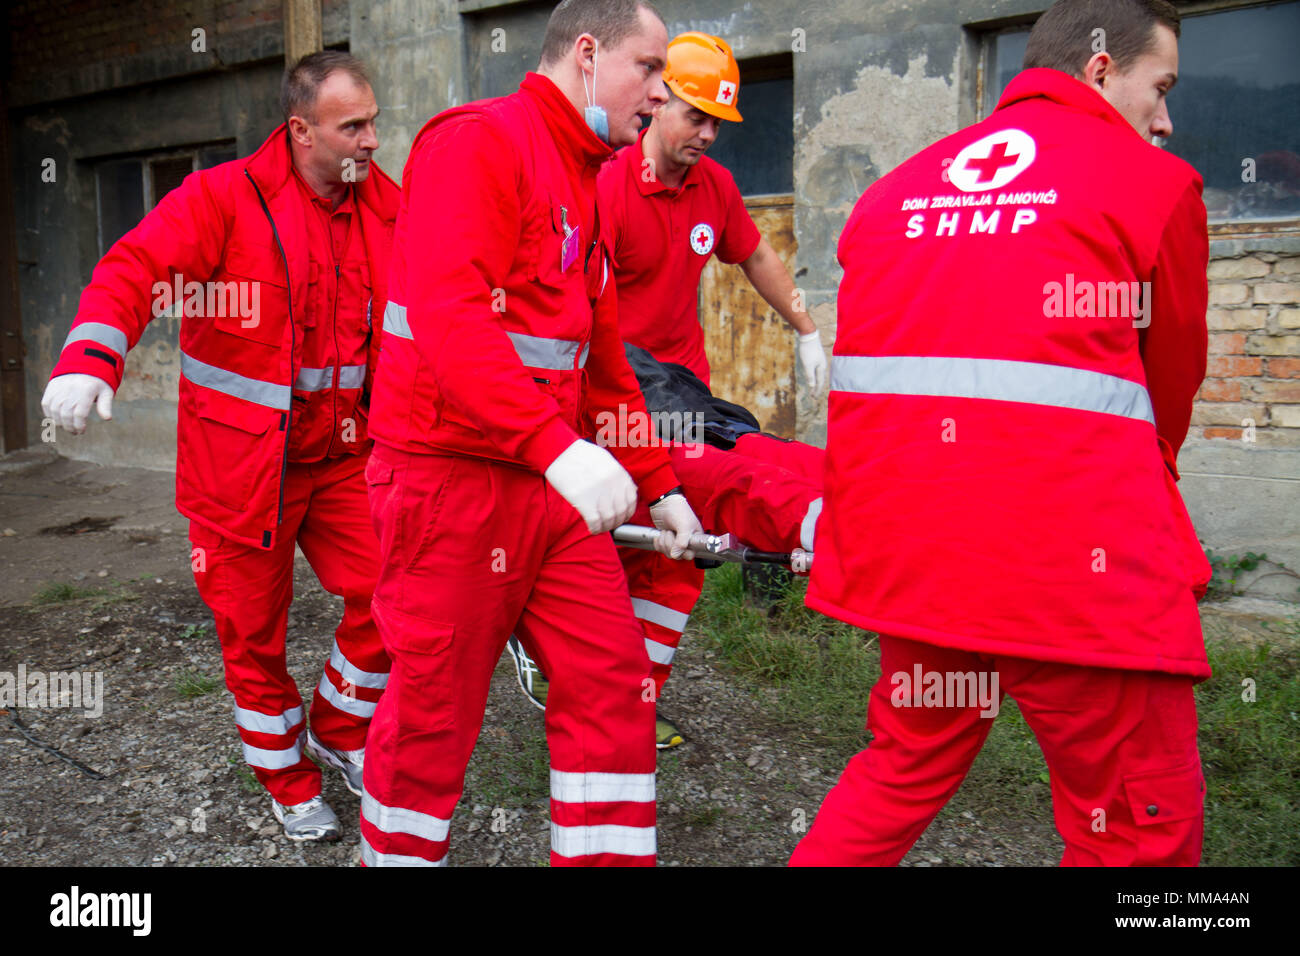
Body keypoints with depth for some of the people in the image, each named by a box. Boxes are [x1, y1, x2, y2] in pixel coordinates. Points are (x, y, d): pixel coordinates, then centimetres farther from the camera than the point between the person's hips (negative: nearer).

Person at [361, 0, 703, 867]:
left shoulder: (584, 186, 19)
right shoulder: (478, 143, -9)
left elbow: (603, 359, 22)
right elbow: (447, 314, -24)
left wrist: (658, 485, 18)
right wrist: (559, 445, -32)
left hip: (553, 484, 8)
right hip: (453, 478, -8)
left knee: (612, 682, 6)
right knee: (435, 714, 6)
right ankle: (394, 853, 29)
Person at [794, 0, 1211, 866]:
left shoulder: (899, 189, 16)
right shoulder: (1156, 183, 3)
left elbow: (879, 359, 15)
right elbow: (1172, 379, 12)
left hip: (903, 536, 6)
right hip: (1072, 554, -5)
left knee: (907, 767, 25)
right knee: (1142, 824, 10)